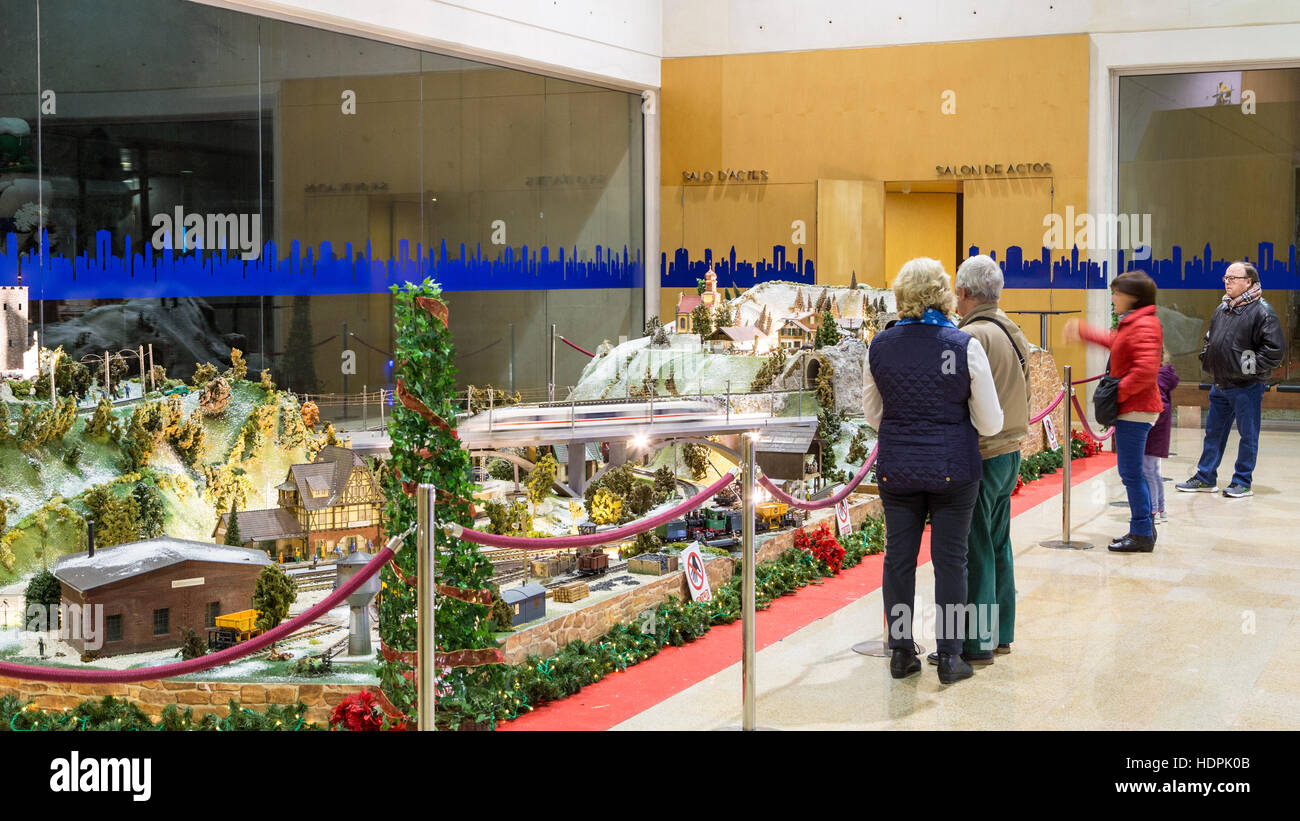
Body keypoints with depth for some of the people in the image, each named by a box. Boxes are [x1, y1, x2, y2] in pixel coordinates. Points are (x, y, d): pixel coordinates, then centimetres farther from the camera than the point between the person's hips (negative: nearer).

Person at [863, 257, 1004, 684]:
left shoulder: (879, 345, -2)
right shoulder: (964, 346, -11)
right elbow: (990, 423, -6)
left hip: (896, 468, 3)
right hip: (953, 469, -2)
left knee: (898, 558, 11)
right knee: (950, 560, 5)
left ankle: (900, 652, 17)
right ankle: (949, 657, 9)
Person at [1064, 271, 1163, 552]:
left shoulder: (1144, 326, -18)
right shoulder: (1131, 323, 15)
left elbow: (1146, 371, -28)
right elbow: (1115, 341, 37)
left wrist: (1117, 392, -20)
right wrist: (1083, 332, 40)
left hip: (1135, 411, -11)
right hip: (1132, 409, 11)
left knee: (1131, 473, -6)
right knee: (1133, 473, 16)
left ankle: (1142, 534, 0)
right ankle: (1144, 529, 24)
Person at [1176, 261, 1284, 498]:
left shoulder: (1262, 311, -12)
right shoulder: (1222, 308, 12)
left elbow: (1274, 350, -15)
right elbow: (1210, 337, 28)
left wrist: (1249, 365, -17)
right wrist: (1207, 358, 13)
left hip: (1247, 387, -8)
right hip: (1220, 385, 8)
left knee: (1248, 435, 3)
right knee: (1213, 432, 13)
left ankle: (1242, 482, 12)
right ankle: (1205, 478, 22)